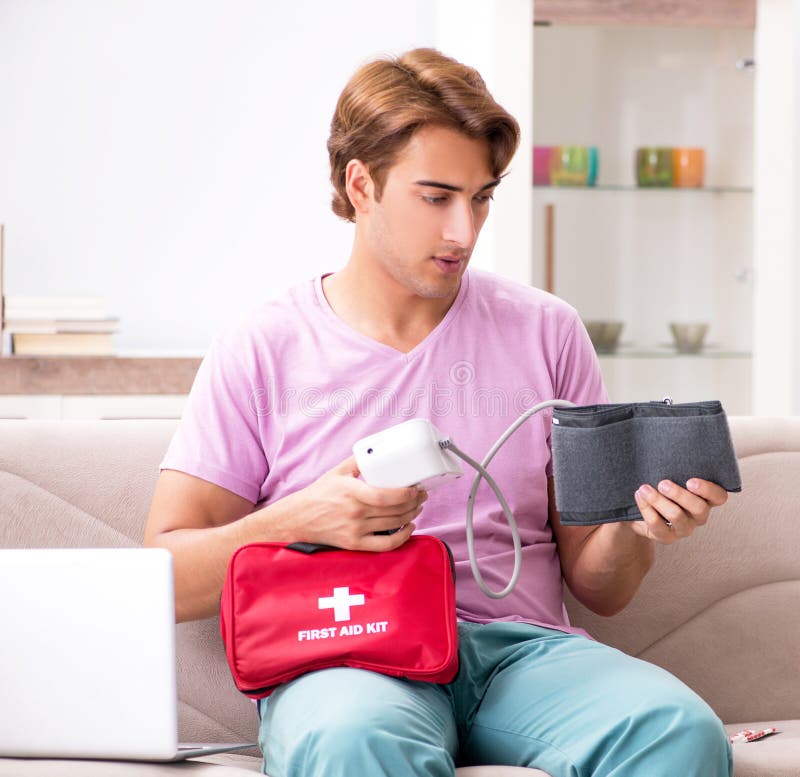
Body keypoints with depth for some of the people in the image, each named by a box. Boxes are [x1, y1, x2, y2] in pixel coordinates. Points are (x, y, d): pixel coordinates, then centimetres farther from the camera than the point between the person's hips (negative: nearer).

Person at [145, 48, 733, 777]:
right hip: (346, 658, -2)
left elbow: (596, 587, 15)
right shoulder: (260, 350, 7)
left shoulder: (546, 332, 14)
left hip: (523, 645, 3)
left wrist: (634, 529, -8)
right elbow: (167, 578, 3)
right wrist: (300, 520, -14)